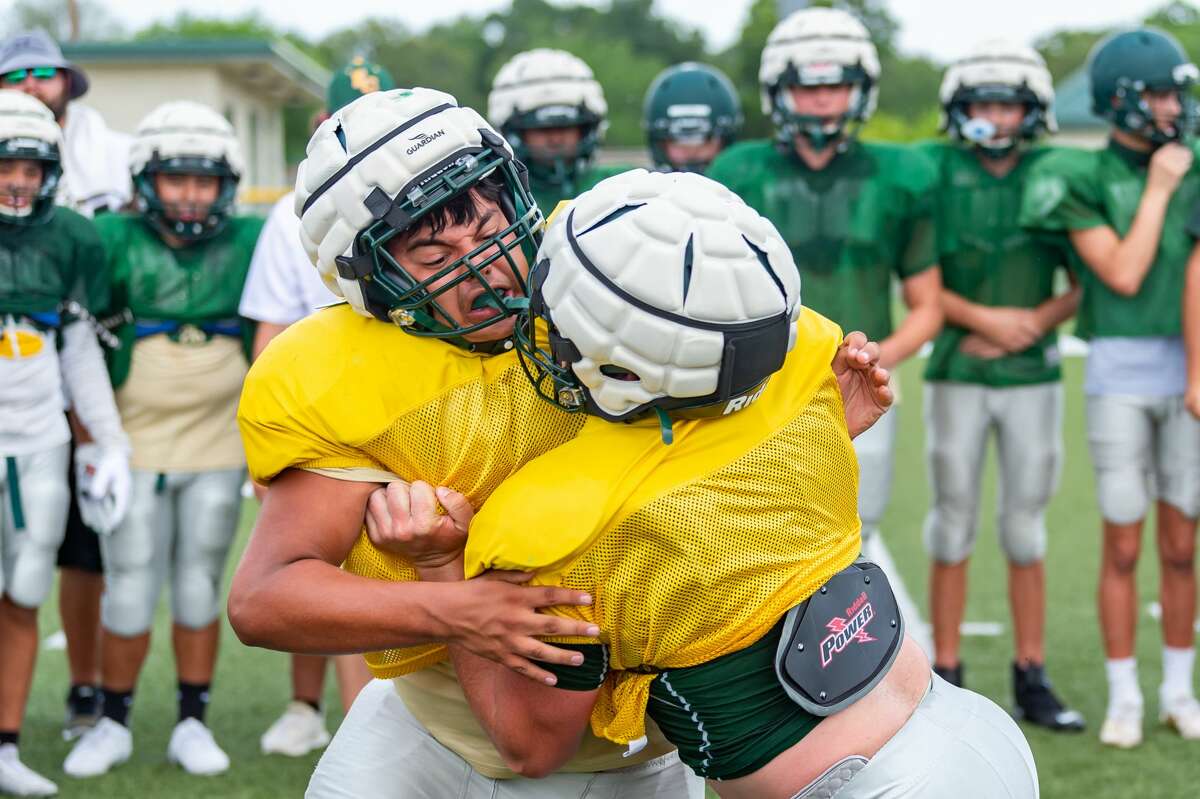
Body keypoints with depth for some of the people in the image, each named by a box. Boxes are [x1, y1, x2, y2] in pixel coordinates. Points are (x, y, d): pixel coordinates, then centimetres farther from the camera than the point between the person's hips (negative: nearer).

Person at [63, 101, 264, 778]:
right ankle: (113, 724, 18)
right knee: (130, 592, 2)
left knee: (200, 588, 8)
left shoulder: (250, 243, 0)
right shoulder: (115, 242, -5)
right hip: (135, 445, -1)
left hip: (219, 448, 2)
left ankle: (193, 725, 20)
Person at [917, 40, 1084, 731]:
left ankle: (1033, 681, 15)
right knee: (954, 527, 4)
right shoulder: (935, 175, -3)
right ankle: (946, 680, 12)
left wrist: (1035, 322, -10)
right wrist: (986, 318, -15)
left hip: (1033, 376, 1)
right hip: (957, 379, -1)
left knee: (1026, 530, 6)